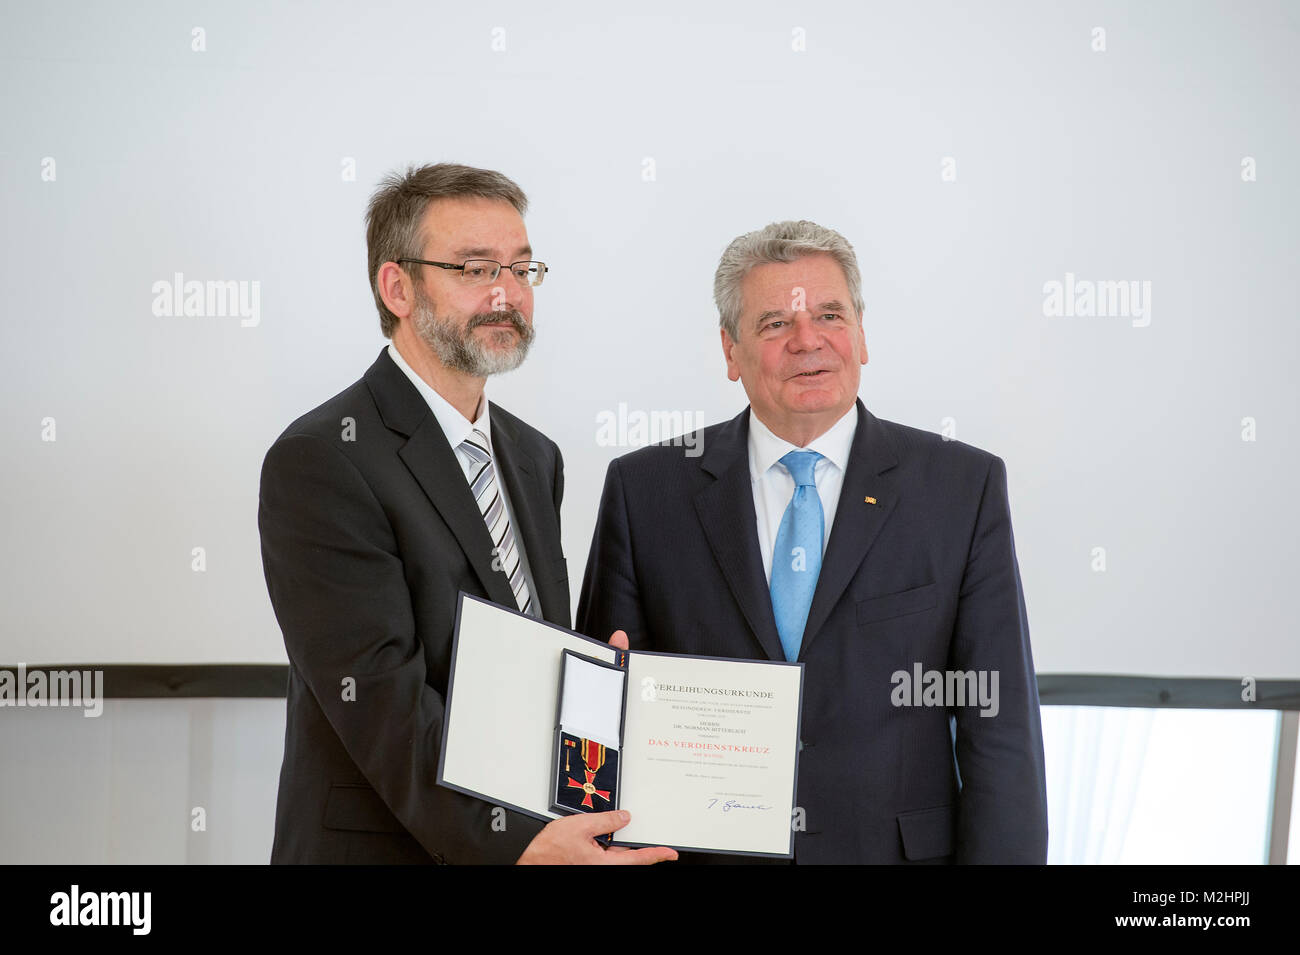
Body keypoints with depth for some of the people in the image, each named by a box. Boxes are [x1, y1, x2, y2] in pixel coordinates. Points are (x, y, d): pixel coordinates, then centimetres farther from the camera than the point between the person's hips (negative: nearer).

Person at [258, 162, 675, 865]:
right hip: (381, 847, -7)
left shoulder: (535, 457, 11)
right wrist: (512, 841, -32)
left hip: (536, 838, 7)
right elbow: (380, 697, -23)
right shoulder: (321, 461, -14)